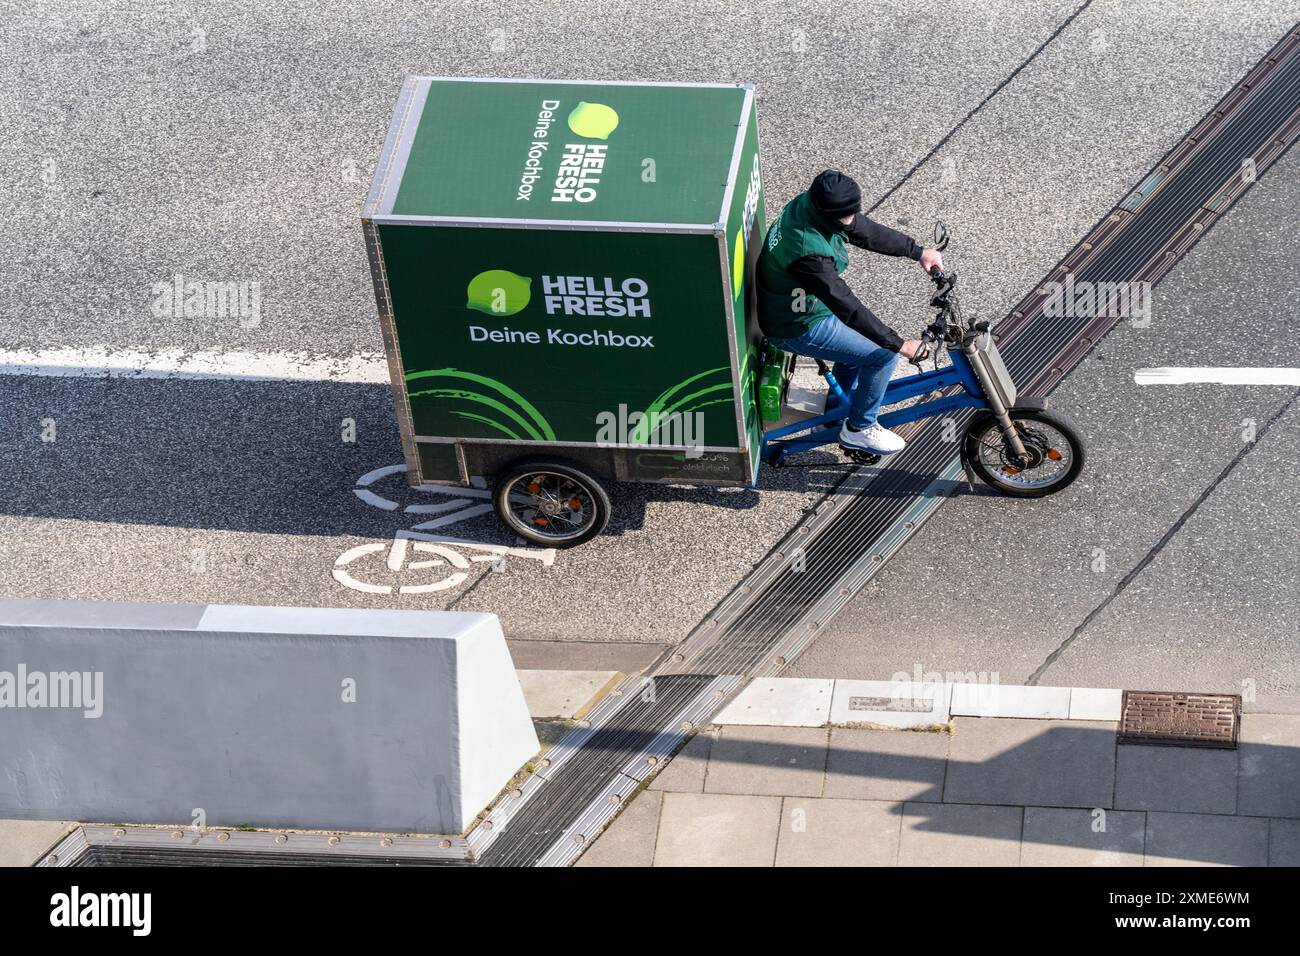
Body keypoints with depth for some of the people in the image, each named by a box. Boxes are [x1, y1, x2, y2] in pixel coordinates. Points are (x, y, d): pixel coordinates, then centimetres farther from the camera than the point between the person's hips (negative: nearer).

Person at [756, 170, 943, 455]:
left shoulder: (809, 203, -13)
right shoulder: (809, 252, -40)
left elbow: (867, 232, 2)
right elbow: (847, 307, -36)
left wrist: (918, 252, 5)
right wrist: (900, 345, -31)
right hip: (796, 328, -9)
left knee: (861, 339, 26)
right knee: (883, 354, -6)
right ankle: (859, 428, 14)